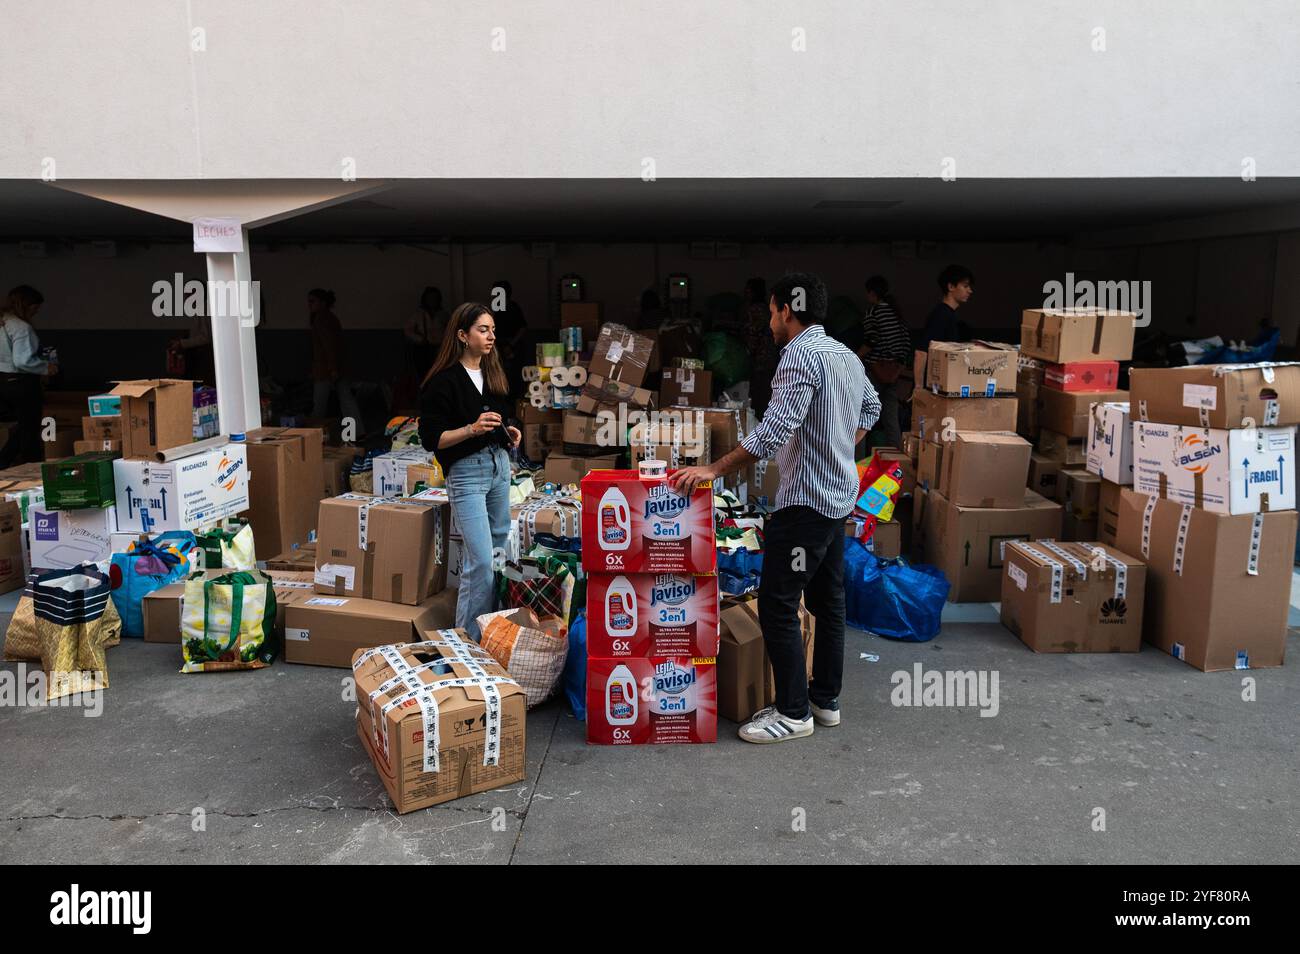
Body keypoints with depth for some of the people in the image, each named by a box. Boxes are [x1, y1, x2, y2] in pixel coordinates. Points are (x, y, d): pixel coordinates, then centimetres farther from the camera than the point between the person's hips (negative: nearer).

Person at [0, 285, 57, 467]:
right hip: (21, 383, -9)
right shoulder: (22, 328, -19)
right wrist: (46, 367, -12)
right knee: (30, 428, 5)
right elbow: (22, 361, -25)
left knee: (24, 425, 22)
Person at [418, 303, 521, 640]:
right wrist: (472, 429, -24)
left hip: (499, 464, 8)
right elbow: (431, 439, -13)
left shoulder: (494, 373, 11)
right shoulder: (443, 381, -12)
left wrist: (509, 431, 6)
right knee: (481, 561, -12)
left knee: (500, 551, 14)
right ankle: (469, 639, -1)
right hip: (466, 472, -8)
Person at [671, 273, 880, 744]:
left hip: (805, 500, -10)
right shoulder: (847, 355, 11)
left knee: (777, 604, -4)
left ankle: (793, 712, 3)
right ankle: (826, 700, 25)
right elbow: (871, 408, 28)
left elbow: (775, 429, -27)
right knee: (828, 599, 15)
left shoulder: (801, 354, -18)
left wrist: (714, 469, -23)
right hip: (840, 496, 10)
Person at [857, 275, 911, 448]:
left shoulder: (872, 312, -9)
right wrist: (901, 364, 16)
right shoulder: (896, 311, 12)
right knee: (891, 416, 8)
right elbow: (906, 339, 10)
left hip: (875, 369, -7)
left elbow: (870, 342, -15)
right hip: (892, 371, 7)